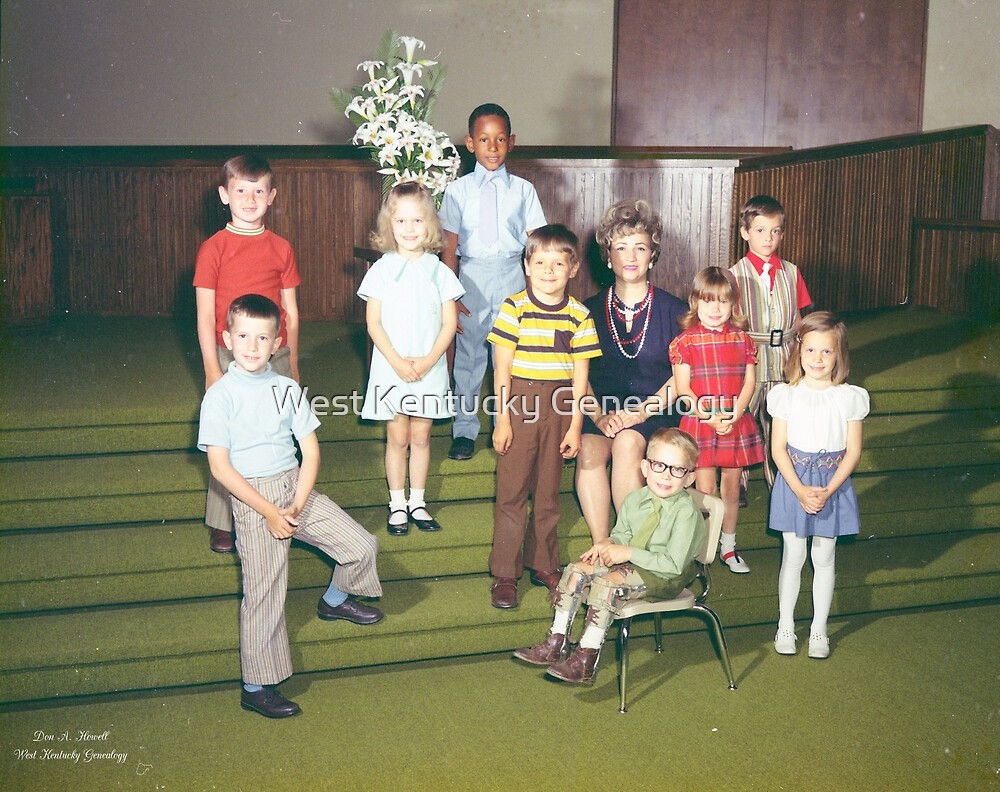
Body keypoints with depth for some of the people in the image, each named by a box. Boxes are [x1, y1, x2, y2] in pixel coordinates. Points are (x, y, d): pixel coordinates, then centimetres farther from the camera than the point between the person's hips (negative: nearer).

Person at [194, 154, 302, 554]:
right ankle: (222, 524, 15)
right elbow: (205, 315, -4)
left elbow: (291, 312, 10)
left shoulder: (281, 248, 6)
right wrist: (212, 368, -8)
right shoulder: (213, 249, -3)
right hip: (230, 358, -2)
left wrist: (293, 364, 10)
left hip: (276, 357, 3)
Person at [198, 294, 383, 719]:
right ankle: (256, 687, 14)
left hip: (296, 488, 5)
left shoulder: (287, 388, 3)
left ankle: (335, 599, 32)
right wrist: (269, 511, -16)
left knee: (361, 546, -1)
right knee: (264, 593, 0)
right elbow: (220, 466, -13)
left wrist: (297, 504, -8)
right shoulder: (220, 396, -10)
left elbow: (310, 449, 4)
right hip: (252, 498, -4)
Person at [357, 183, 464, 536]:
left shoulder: (439, 271, 0)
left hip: (429, 370, 1)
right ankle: (397, 504, 17)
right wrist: (397, 362, -15)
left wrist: (428, 361, -13)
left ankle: (417, 502, 22)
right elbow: (374, 324, -4)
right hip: (390, 369, -1)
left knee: (421, 436, 9)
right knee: (397, 437, 5)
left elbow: (449, 323, -1)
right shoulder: (381, 270, -2)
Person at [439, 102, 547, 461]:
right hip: (473, 277, 0)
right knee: (468, 355, 6)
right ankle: (465, 429, 18)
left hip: (512, 276, 1)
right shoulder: (458, 190, 2)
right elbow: (449, 247, 1)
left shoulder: (523, 189, 5)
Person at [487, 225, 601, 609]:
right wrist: (502, 418, -7)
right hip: (520, 404, -2)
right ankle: (505, 573, 10)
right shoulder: (514, 307, -5)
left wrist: (575, 426, 0)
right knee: (512, 491, 1)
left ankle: (543, 564, 26)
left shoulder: (579, 315, 1)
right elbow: (502, 368, -5)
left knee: (548, 491, 12)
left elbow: (580, 375, 3)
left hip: (559, 408, 2)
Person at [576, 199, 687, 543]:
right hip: (603, 405, 2)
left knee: (627, 443, -33)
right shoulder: (591, 309, 7)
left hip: (656, 409, -1)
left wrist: (643, 411, -14)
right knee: (589, 449, -30)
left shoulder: (672, 310, 3)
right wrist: (599, 416, -14)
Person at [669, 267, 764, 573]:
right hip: (699, 422, -3)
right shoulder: (685, 341, -3)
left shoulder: (742, 340, 6)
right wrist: (709, 417, -17)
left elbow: (749, 382, 3)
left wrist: (734, 416, -12)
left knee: (731, 487, 12)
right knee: (705, 490, 1)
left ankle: (728, 547, 25)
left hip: (736, 423, 3)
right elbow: (683, 389, -7)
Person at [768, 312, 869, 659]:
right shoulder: (787, 396, -6)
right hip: (793, 483, 0)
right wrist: (800, 491, -16)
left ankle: (819, 629, 24)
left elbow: (853, 451, -4)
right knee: (793, 556, 7)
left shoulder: (849, 397, -5)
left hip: (833, 485, 1)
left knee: (824, 558, 10)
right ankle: (785, 625, 23)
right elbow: (778, 448, -6)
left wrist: (827, 491, -14)